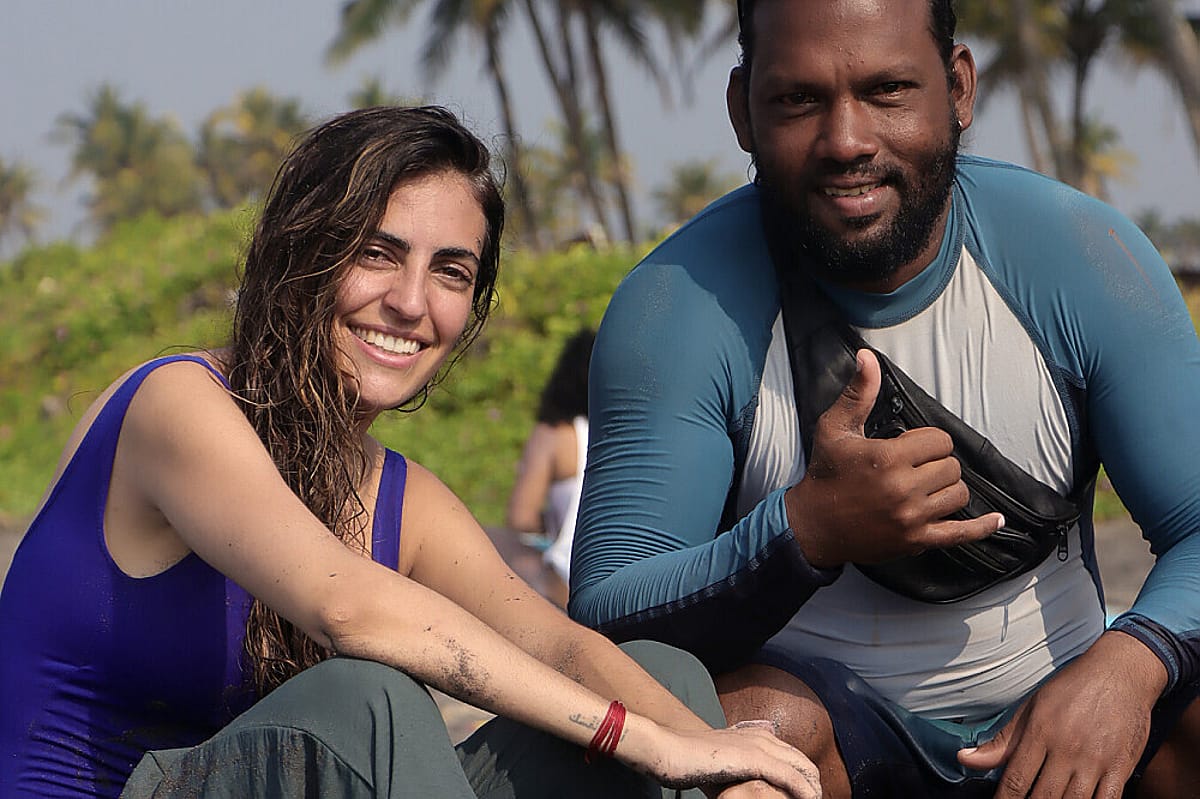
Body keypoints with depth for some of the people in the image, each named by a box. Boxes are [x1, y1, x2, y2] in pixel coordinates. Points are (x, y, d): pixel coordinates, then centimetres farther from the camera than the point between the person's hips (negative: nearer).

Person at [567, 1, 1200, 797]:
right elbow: (605, 626, -18)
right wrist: (806, 533, -37)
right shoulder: (678, 305, -13)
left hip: (1047, 707, 1)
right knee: (755, 717, -35)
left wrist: (1127, 663, -32)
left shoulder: (1087, 260, -7)